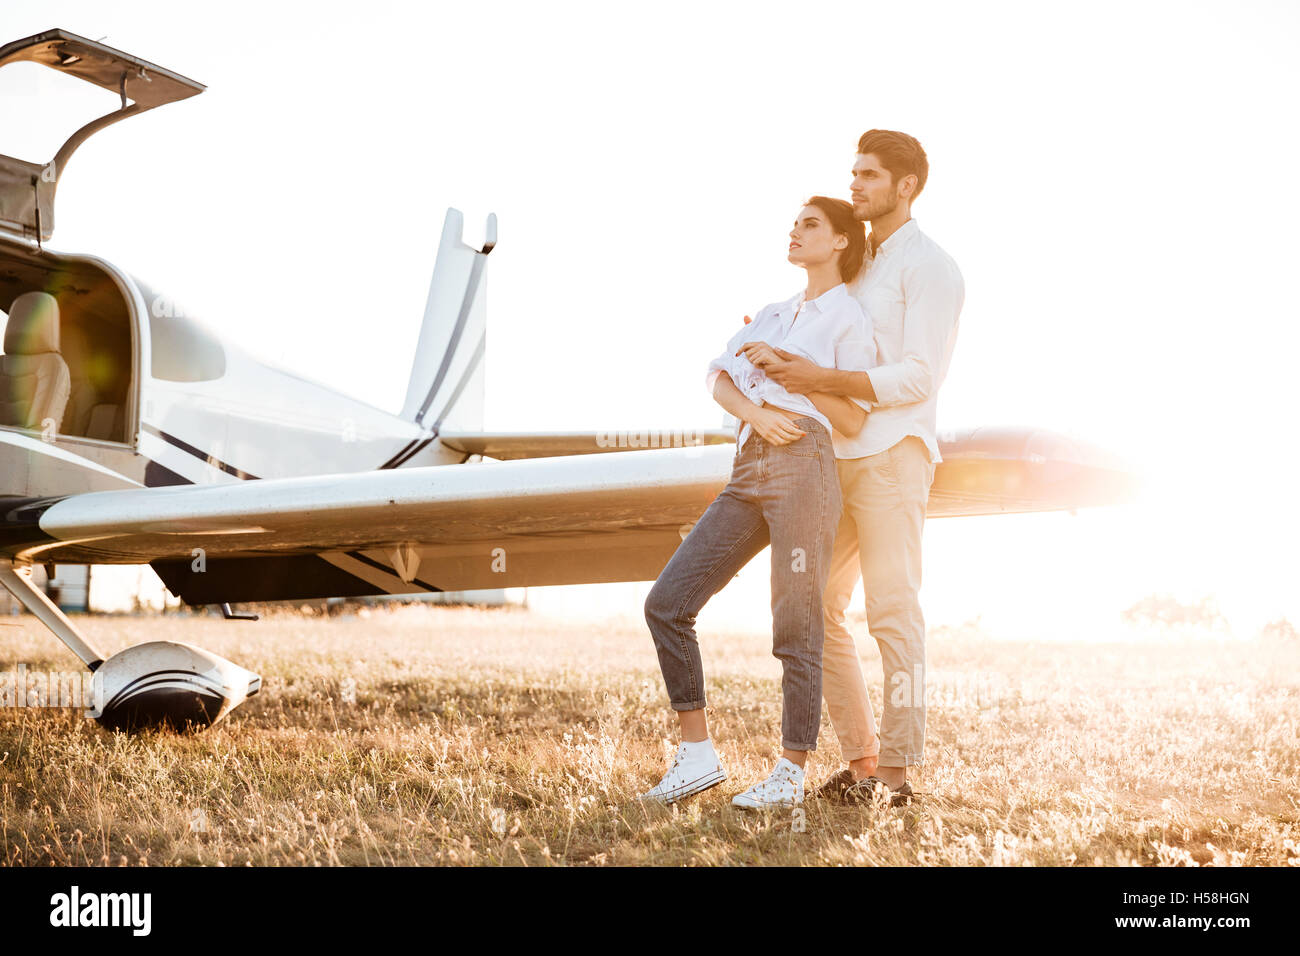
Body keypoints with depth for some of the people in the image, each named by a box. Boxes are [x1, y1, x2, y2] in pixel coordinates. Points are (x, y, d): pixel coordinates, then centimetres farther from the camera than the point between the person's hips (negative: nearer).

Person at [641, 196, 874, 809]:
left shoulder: (849, 318, 8)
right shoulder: (773, 314, 27)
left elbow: (854, 420, 1)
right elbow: (716, 376, 13)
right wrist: (754, 412, -7)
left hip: (802, 465, -7)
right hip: (748, 472, 7)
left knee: (795, 626, -6)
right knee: (666, 603, -2)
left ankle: (790, 775, 5)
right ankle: (698, 757, 3)